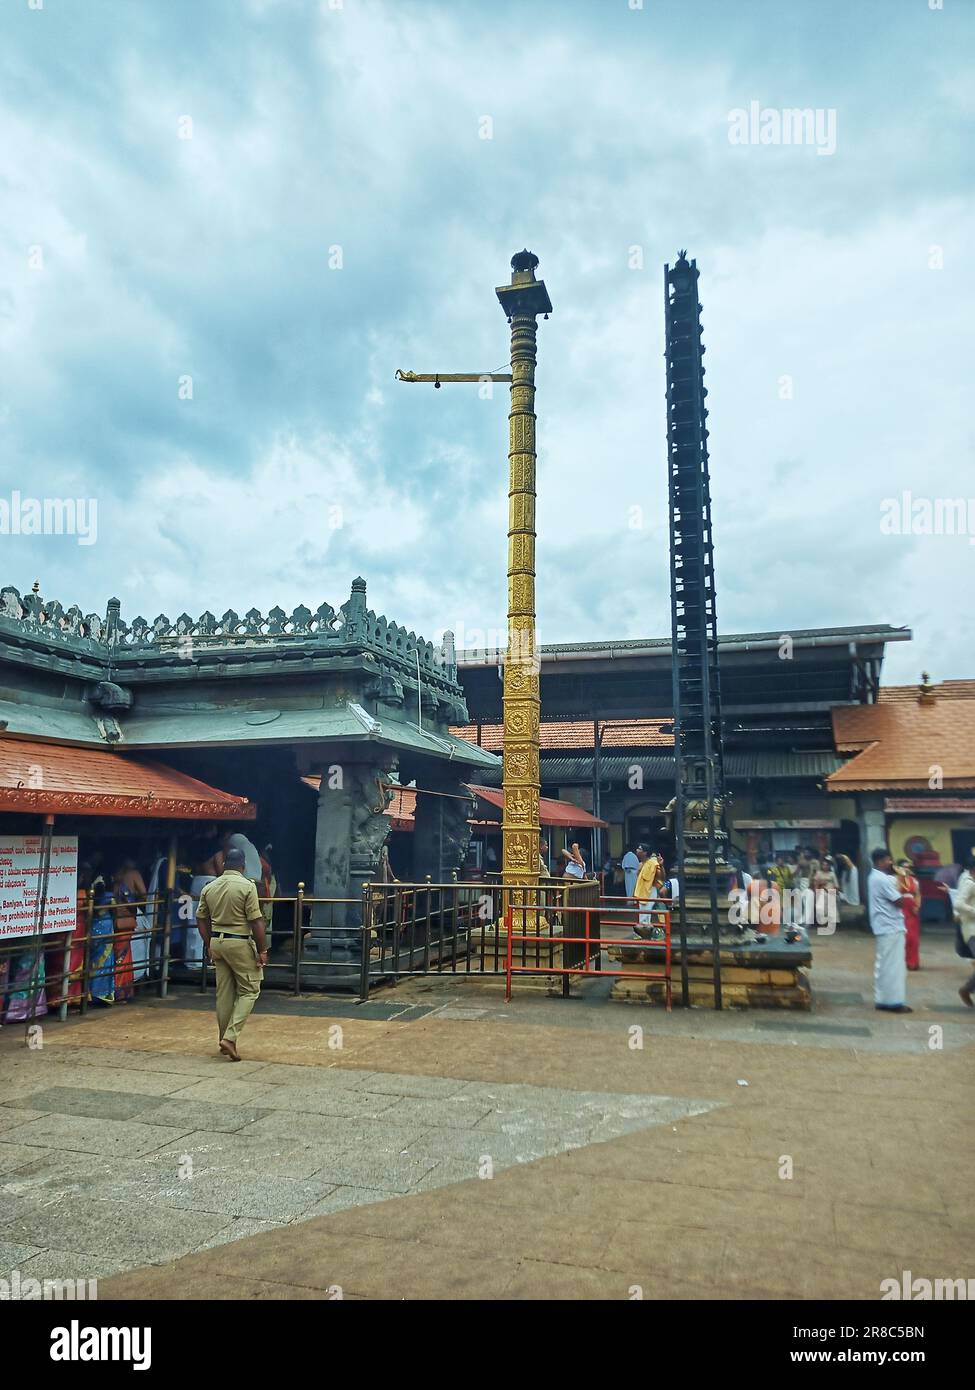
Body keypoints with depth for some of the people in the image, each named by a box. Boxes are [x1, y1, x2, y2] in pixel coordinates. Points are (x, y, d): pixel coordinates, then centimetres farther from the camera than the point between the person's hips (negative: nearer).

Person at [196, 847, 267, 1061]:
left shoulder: (209, 887, 5)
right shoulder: (247, 886, -12)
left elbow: (201, 919, 11)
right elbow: (256, 921, -14)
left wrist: (209, 945, 20)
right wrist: (262, 950, -9)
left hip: (217, 942, 6)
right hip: (240, 943, -6)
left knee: (223, 993, 14)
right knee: (249, 990, 4)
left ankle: (225, 1040, 21)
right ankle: (230, 1037, -8)